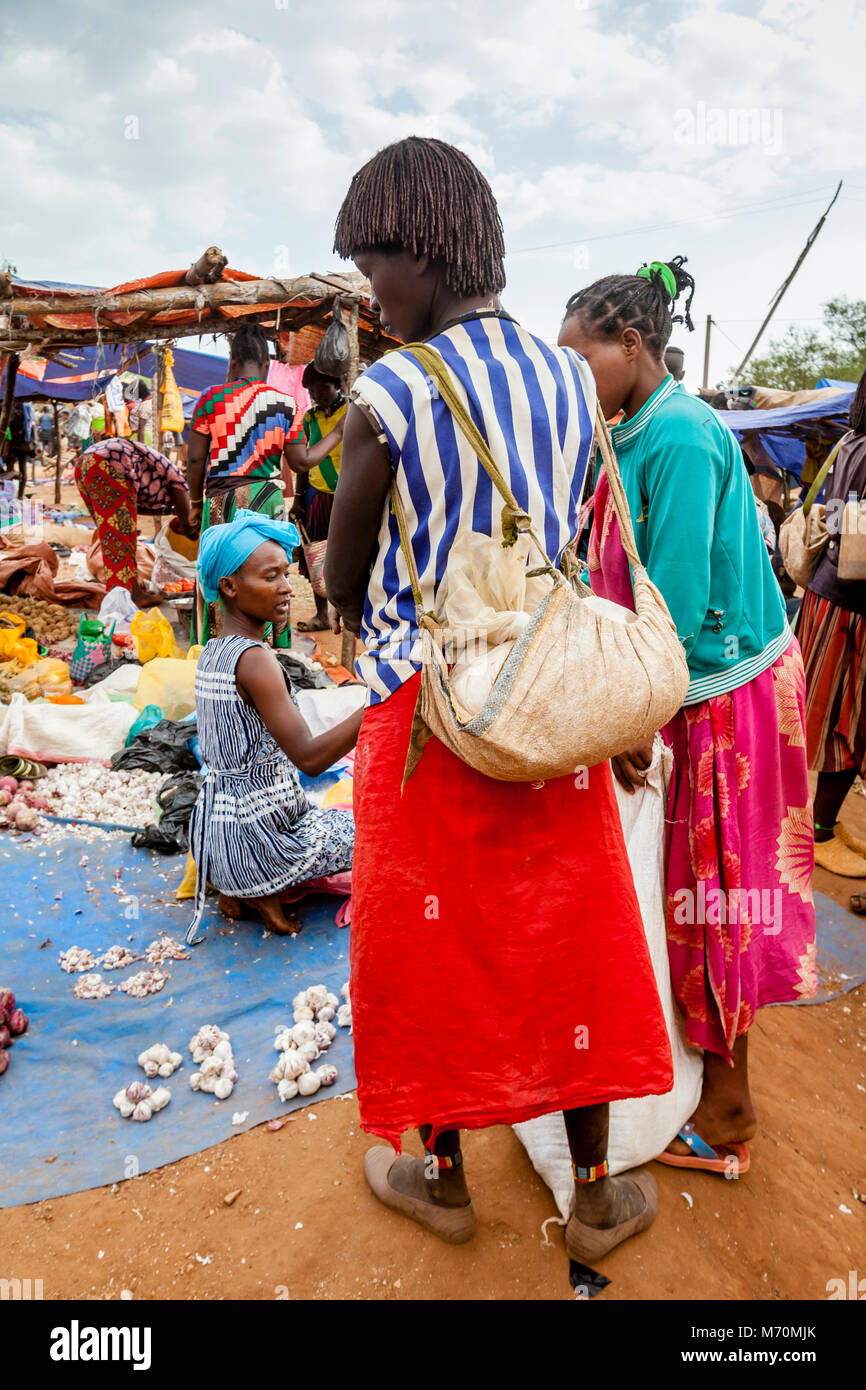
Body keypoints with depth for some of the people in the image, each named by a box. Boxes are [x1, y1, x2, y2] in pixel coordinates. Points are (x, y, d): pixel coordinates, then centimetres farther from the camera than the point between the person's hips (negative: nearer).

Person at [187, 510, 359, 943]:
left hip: (212, 822, 8)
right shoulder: (255, 660, -22)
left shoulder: (211, 654, 6)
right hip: (256, 836, -8)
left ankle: (239, 887, 13)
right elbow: (309, 758, -28)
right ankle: (266, 890, 2)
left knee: (332, 820, 34)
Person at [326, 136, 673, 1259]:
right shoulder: (572, 380, 2)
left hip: (427, 706, -4)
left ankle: (442, 1178, 37)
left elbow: (346, 584, -4)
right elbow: (558, 538, 9)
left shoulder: (387, 398, -15)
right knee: (568, 936, 15)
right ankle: (597, 1194, 33)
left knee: (435, 941, 14)